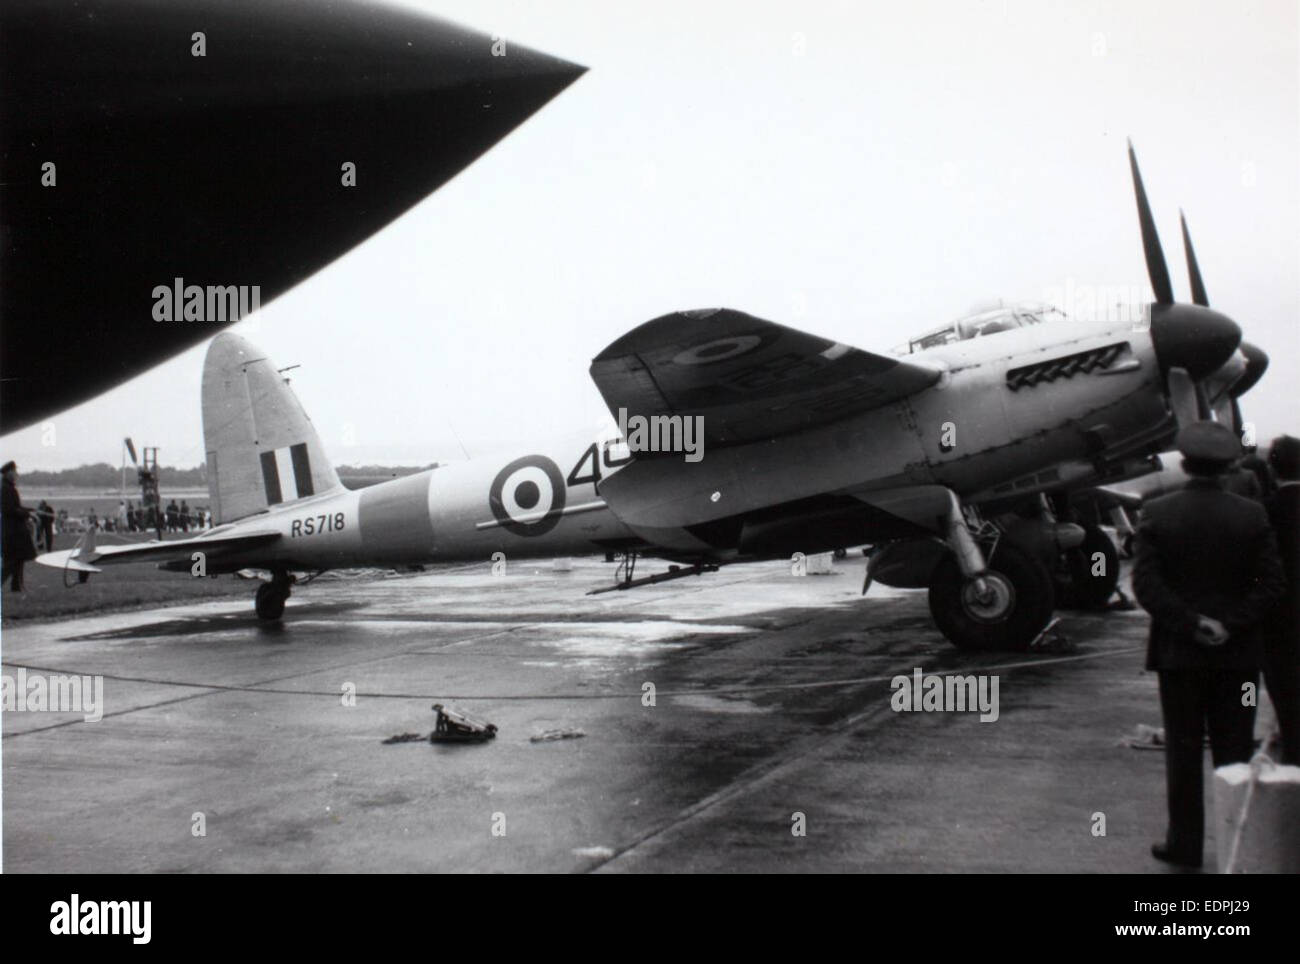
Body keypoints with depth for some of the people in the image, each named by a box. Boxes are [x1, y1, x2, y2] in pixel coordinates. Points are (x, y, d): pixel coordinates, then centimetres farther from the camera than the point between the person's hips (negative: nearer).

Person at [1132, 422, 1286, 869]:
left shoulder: (1157, 512, -7)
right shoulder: (1252, 515, -4)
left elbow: (1145, 584, -12)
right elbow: (1272, 583, -8)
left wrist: (1191, 625, -11)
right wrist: (1231, 625, -10)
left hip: (1178, 651, -1)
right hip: (1237, 653, 1)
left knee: (1183, 750, 8)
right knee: (1235, 749, 9)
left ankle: (1185, 843, 14)